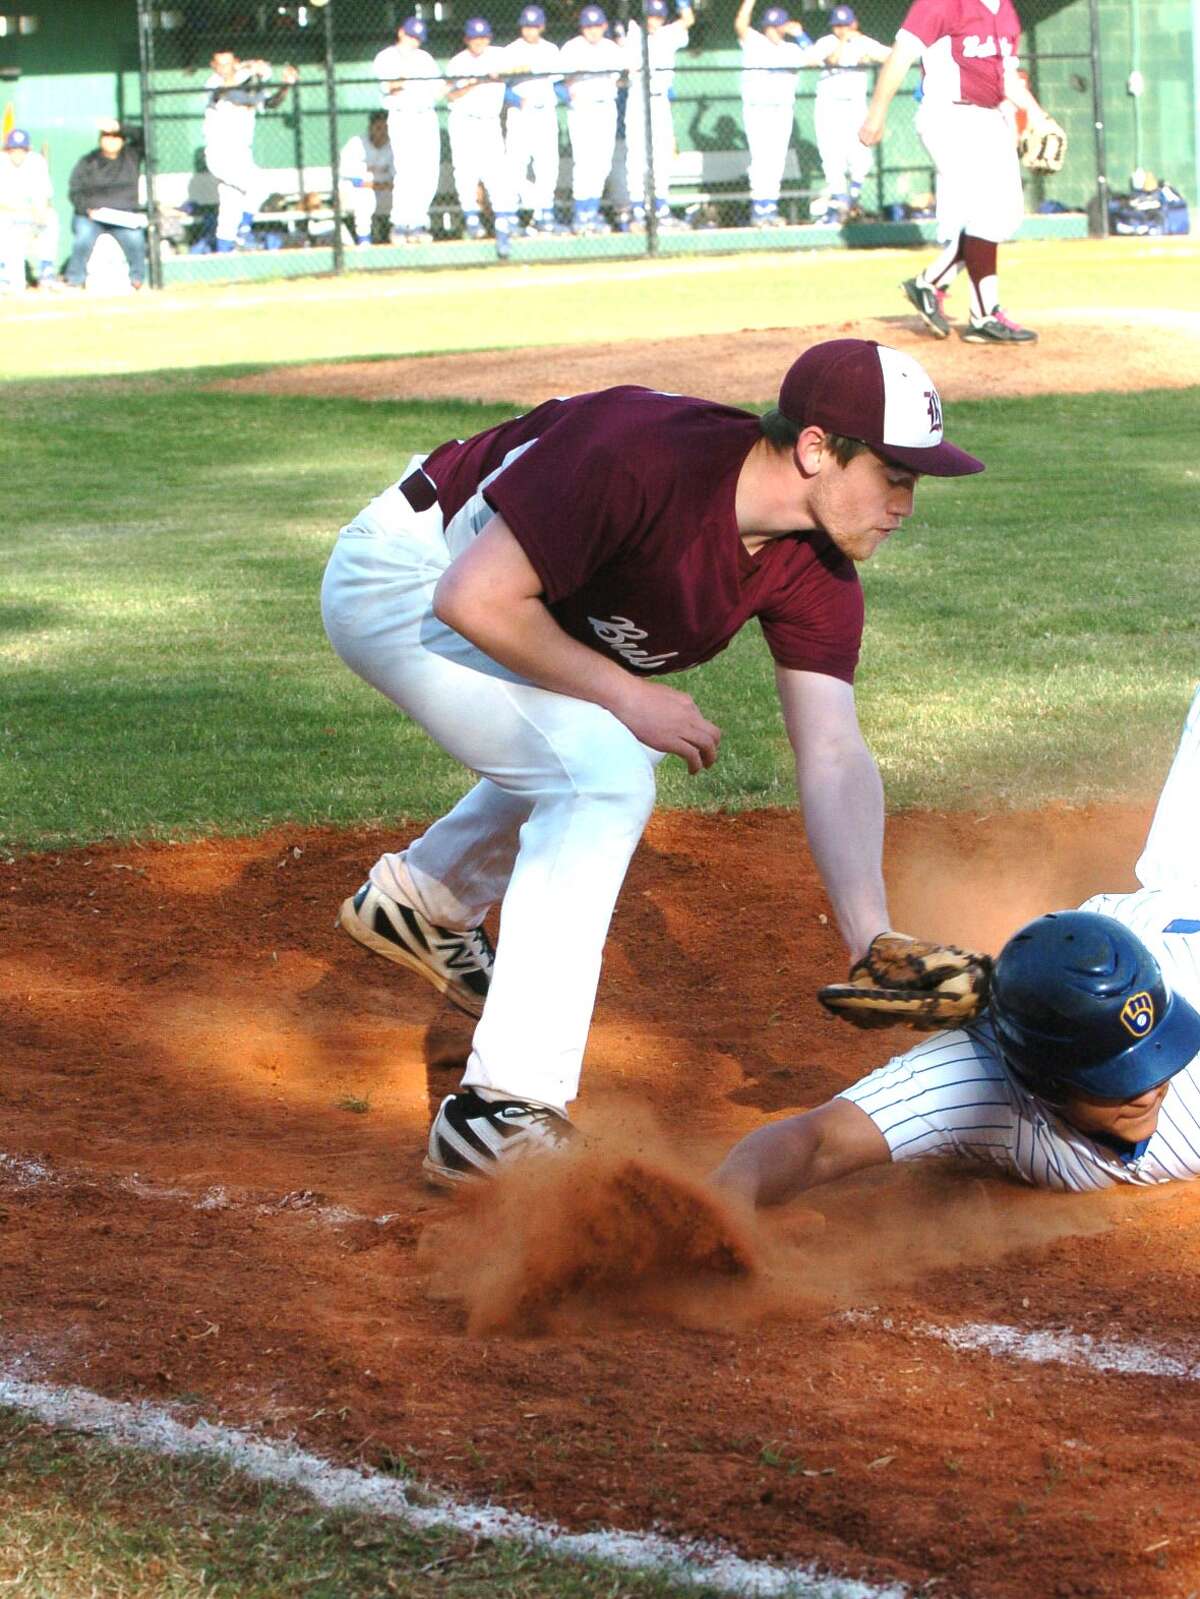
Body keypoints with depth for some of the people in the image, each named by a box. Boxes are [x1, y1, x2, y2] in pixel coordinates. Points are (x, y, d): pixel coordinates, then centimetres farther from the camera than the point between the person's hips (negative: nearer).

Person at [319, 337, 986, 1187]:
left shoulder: (815, 574, -13)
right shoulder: (647, 460, -36)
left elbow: (834, 757, -19)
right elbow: (476, 598, -34)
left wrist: (873, 942, -32)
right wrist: (627, 694, -24)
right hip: (402, 576, -8)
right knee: (602, 775, -23)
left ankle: (421, 901, 51)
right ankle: (502, 1116, -24)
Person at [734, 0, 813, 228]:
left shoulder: (792, 50, 10)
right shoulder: (753, 42, 0)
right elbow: (740, 25, -17)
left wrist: (800, 34, -11)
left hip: (783, 111, 5)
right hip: (757, 109, -5)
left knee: (777, 161, 6)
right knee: (761, 158, -12)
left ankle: (771, 209, 12)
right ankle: (758, 211, -12)